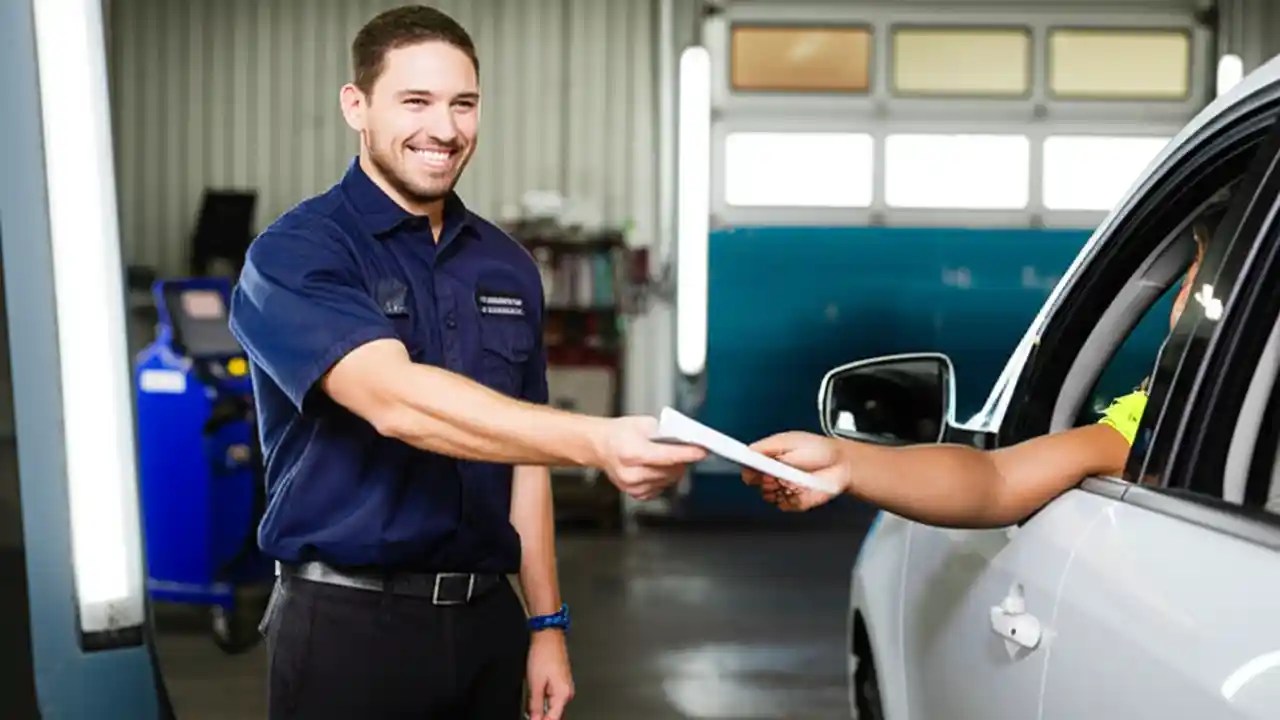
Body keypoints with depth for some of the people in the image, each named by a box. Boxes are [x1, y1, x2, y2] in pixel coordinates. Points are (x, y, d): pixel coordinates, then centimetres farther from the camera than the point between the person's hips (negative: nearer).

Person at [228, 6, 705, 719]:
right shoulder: (297, 255, -12)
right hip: (350, 622, -5)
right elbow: (396, 401, -28)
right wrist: (594, 441, -38)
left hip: (487, 617, 5)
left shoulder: (509, 266, 7)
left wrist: (546, 622, 11)